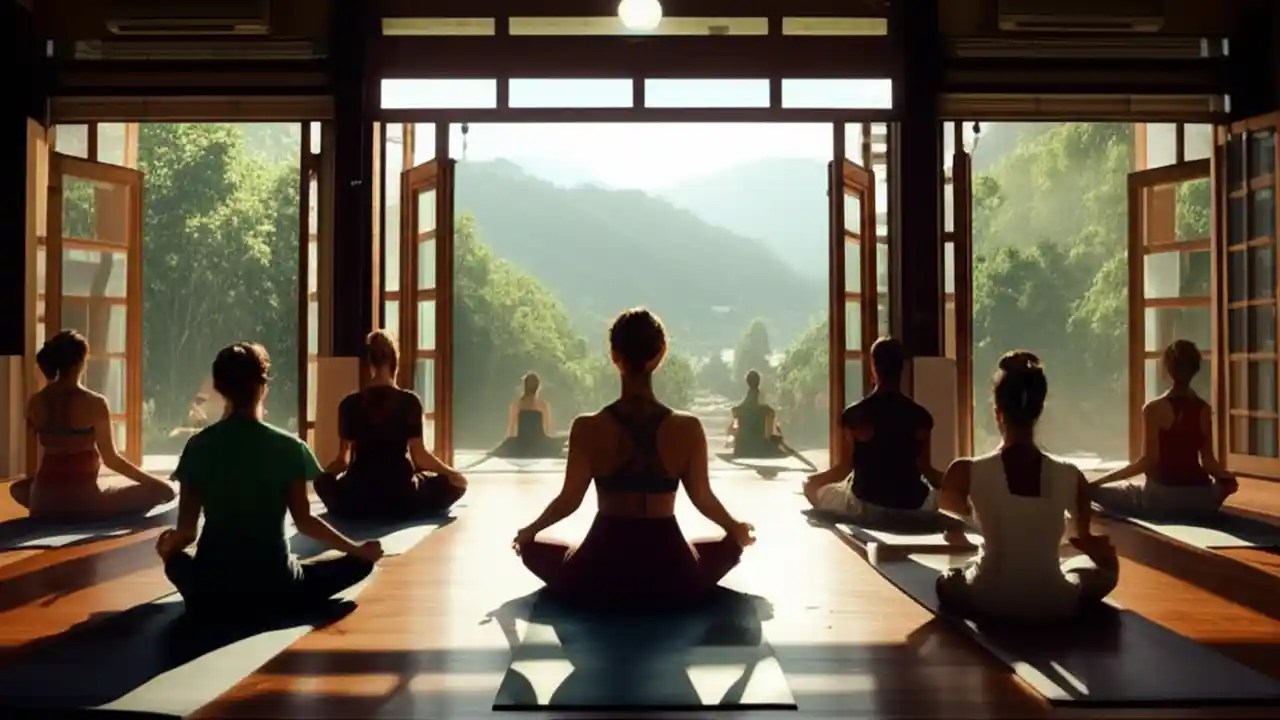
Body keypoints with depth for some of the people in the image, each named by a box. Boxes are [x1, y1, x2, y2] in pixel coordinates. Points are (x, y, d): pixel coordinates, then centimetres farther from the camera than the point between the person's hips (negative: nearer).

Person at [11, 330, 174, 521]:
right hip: (83, 497, -6)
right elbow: (111, 459, -10)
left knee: (18, 488, 42)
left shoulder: (36, 402, 1)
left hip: (44, 499, 6)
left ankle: (54, 514, 19)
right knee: (163, 490, 1)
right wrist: (154, 481, -4)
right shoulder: (94, 403, -14)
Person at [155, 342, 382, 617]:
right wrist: (358, 549, 8)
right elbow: (304, 522, -5)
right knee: (359, 562, 15)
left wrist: (167, 545, 24)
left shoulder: (198, 446, -2)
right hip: (275, 588, -2)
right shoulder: (289, 447, -9)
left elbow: (186, 530, 0)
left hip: (210, 592, 2)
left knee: (174, 555, 34)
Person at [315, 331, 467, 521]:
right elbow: (419, 455, -8)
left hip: (358, 499, 2)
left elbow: (343, 459, 1)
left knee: (324, 481, 33)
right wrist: (451, 472, 7)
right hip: (401, 496, -2)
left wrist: (319, 474, 22)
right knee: (454, 483, 21)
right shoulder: (409, 401, -8)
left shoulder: (350, 404, -3)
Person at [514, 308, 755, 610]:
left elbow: (570, 499, -4)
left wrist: (530, 530, 17)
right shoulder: (687, 428, -10)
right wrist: (737, 528, 21)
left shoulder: (587, 428, -11)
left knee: (531, 547, 27)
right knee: (733, 542, 31)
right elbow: (703, 499, 0)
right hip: (670, 577, 2)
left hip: (599, 578, -2)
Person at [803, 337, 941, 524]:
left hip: (866, 506, -2)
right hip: (913, 507, 2)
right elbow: (925, 469, -1)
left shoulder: (853, 414, -10)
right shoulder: (920, 416, -5)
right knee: (941, 491, 34)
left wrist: (813, 479, 12)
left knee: (812, 488, 20)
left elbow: (844, 468, -7)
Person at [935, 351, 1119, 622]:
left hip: (989, 603, 0)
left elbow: (947, 504, 9)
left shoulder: (967, 471, -15)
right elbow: (1084, 537, 9)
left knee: (945, 581, 34)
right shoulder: (1071, 477, -10)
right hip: (1054, 605, 0)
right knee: (1107, 565, 31)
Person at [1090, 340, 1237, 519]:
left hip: (1162, 495, -4)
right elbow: (1208, 462, 5)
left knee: (1097, 491, 11)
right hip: (1200, 497, 4)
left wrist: (1096, 483, -14)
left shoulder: (1154, 409, -11)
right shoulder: (1204, 409, 2)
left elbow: (1148, 461, -15)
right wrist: (1227, 478, 27)